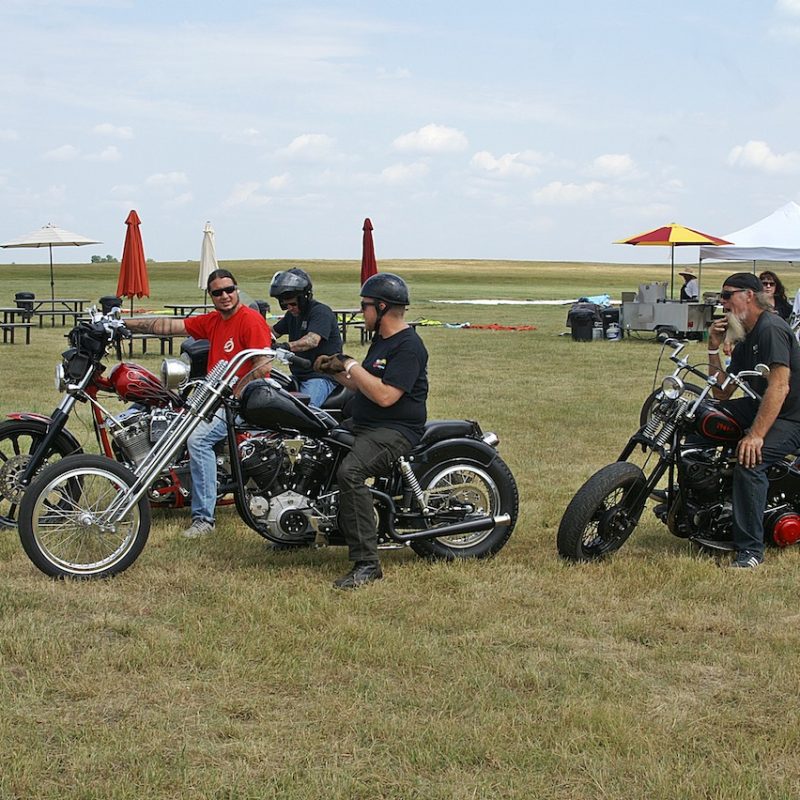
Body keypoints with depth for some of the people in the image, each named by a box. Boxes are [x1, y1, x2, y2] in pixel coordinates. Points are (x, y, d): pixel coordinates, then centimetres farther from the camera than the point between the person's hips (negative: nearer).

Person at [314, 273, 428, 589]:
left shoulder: (408, 347, -15)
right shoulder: (381, 340, 18)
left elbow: (385, 395, -25)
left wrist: (352, 365, -17)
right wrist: (336, 371, 11)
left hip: (396, 430, -11)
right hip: (364, 425, 11)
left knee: (349, 472, -34)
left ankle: (366, 563, -34)